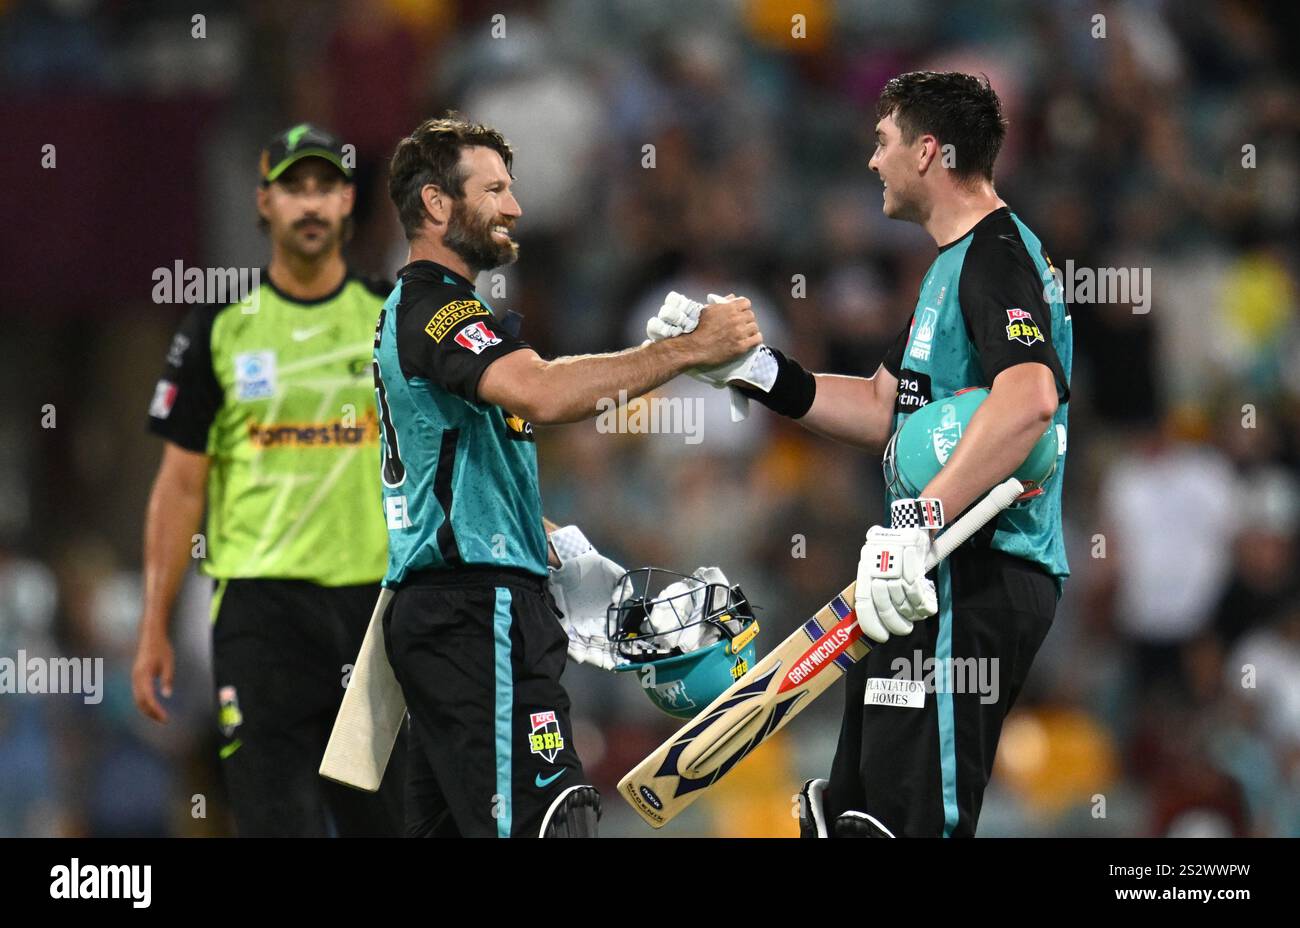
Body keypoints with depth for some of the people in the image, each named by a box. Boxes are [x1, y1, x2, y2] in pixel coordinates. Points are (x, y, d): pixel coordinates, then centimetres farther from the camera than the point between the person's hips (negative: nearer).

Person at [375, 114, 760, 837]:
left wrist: (552, 545, 21)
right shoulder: (436, 310, -12)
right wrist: (691, 349, -30)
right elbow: (541, 394, -32)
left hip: (432, 607, 11)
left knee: (446, 820, 8)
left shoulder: (409, 310, 23)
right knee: (548, 819, -17)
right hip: (478, 609, -11)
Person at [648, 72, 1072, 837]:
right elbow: (885, 410, 27)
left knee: (919, 818, -15)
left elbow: (1030, 398, -30)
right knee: (855, 811, 14)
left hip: (976, 580, -11)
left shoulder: (997, 256, -12)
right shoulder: (958, 262, 23)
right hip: (941, 579, 11)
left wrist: (918, 522, -34)